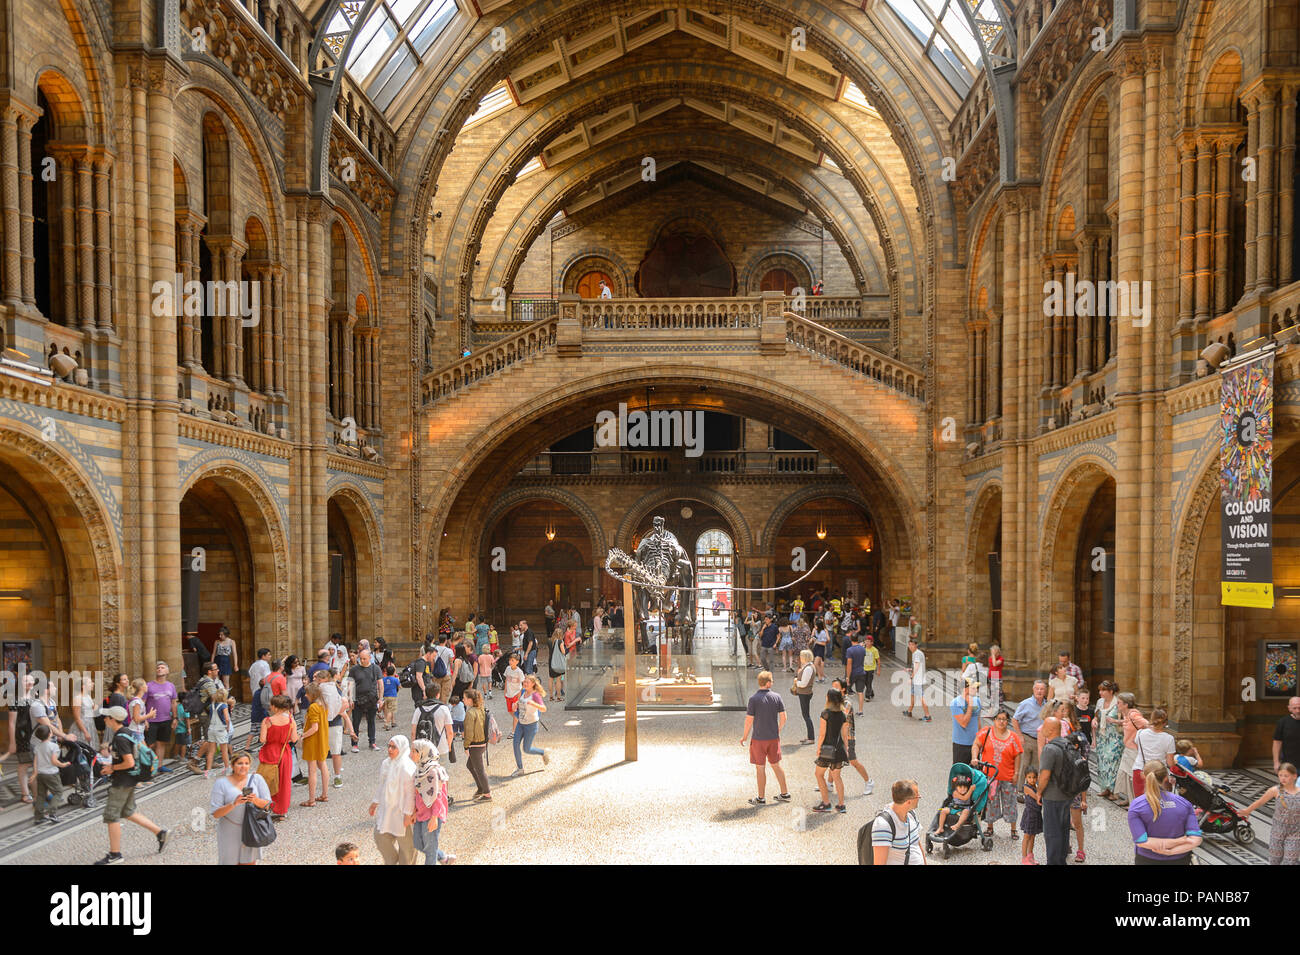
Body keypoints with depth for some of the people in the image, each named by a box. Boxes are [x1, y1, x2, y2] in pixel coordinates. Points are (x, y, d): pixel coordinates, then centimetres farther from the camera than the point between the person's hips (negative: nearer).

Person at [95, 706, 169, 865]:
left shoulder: (120, 738, -23)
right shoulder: (126, 733, 7)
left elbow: (129, 763, -26)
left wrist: (112, 768, -12)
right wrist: (113, 765, 13)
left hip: (122, 781, -10)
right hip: (129, 780, 10)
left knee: (111, 815, 1)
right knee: (128, 813, 19)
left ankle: (115, 854, 11)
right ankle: (160, 832, 20)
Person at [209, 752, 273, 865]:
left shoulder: (256, 779, -4)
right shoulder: (221, 783, -9)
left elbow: (267, 804, -4)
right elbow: (215, 813, -11)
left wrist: (256, 800, -24)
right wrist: (234, 804, -27)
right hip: (230, 832, -1)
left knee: (250, 862, 6)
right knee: (231, 861, 8)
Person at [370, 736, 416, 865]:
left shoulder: (407, 767, -22)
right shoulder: (387, 763, 4)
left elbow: (410, 792, -21)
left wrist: (408, 813, -20)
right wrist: (376, 802, 18)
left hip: (400, 809, -8)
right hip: (386, 808, 8)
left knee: (404, 841, 6)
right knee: (380, 835, 16)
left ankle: (406, 863, 27)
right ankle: (391, 861, 38)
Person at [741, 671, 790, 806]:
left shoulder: (754, 699, -14)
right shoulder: (777, 697, -4)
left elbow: (749, 720, -13)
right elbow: (783, 717, 1)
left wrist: (745, 737, 1)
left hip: (758, 738, -4)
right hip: (774, 738, 4)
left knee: (760, 768, 5)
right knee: (776, 765, 18)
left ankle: (761, 798, 13)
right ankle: (784, 794, 25)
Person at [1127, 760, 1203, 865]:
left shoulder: (1137, 806, -14)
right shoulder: (1184, 803, -7)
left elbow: (1141, 842, -20)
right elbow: (1195, 839, -14)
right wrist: (1170, 852, -15)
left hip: (1148, 860, -2)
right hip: (1180, 860, 2)